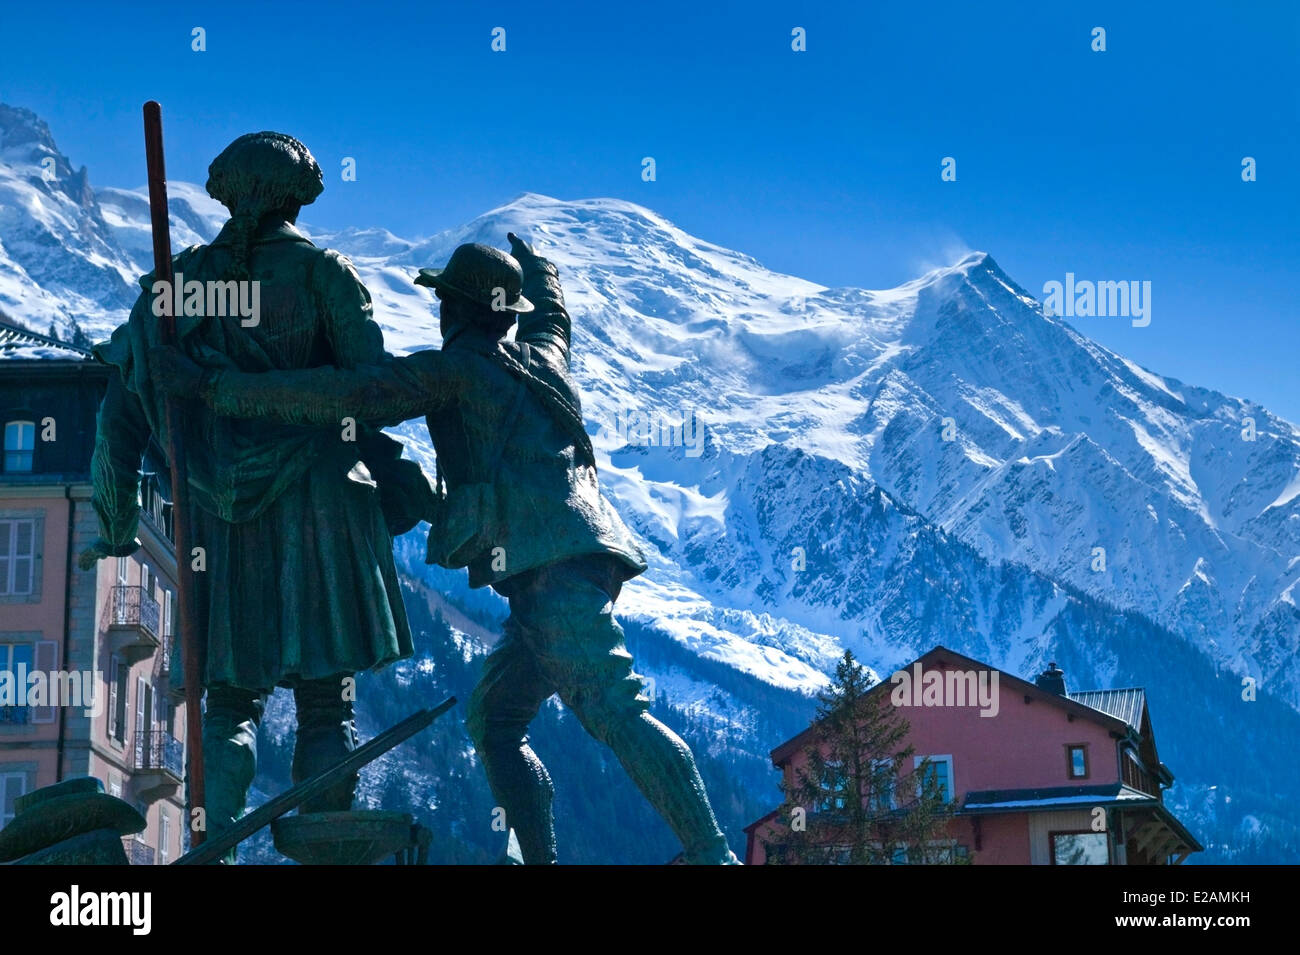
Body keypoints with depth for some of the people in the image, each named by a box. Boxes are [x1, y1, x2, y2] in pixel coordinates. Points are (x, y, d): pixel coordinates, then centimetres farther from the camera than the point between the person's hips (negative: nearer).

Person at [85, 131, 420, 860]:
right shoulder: (319, 272, 1)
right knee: (327, 698, 2)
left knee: (233, 697, 9)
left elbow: (123, 412, 9)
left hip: (224, 514, 2)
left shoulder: (179, 281, 9)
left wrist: (116, 525, 17)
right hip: (318, 503, -2)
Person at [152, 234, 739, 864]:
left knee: (613, 708, -18)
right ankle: (540, 859, 3)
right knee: (494, 722, 12)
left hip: (550, 566, -9)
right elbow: (550, 311, 49)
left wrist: (212, 387, 1)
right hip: (578, 562, 9)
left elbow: (338, 397, -3)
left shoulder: (452, 370, 2)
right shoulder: (542, 357, 24)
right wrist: (534, 263, 72)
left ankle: (712, 853, -25)